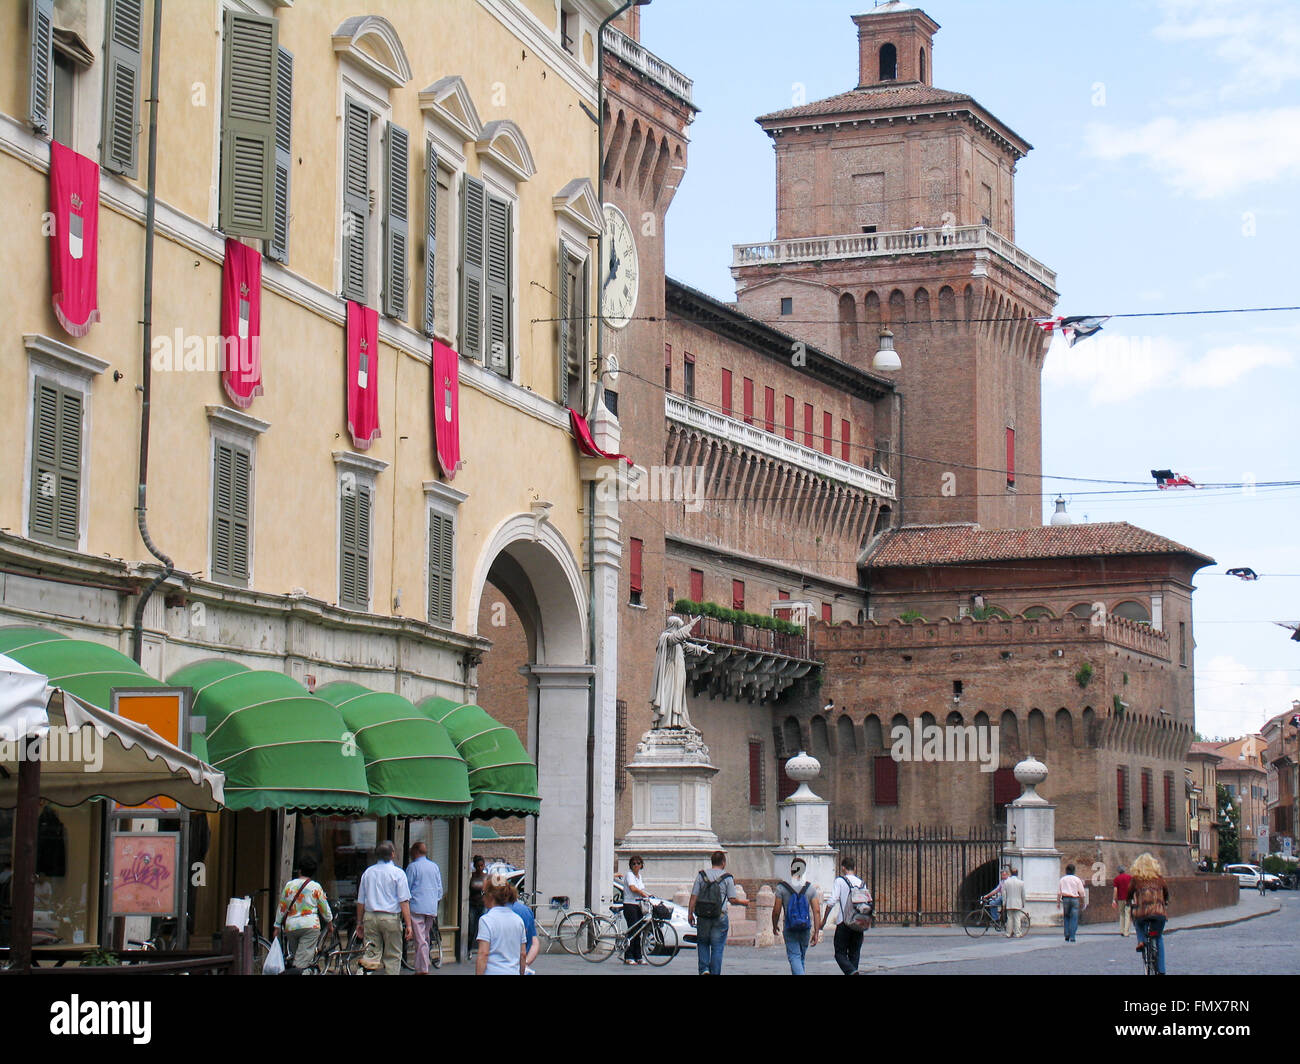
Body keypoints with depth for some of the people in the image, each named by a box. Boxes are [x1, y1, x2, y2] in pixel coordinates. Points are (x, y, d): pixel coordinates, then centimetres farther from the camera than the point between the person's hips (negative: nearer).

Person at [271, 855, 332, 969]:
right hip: (310, 926, -3)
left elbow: (282, 908, 9)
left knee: (293, 955, 20)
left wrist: (277, 926, 17)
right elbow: (324, 908, 6)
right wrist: (329, 921, 23)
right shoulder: (316, 887, -2)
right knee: (302, 960, -7)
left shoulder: (289, 885, 5)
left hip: (290, 926, 3)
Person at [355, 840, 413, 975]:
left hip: (370, 917, 3)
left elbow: (360, 901, 12)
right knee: (393, 955, 5)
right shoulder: (398, 873, -4)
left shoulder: (368, 872, 7)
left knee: (372, 951, 7)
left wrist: (359, 922, 22)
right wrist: (408, 924, -7)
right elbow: (404, 901, -9)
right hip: (391, 918, -3)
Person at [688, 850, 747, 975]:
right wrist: (743, 902, 17)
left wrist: (690, 913, 7)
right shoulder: (727, 878, -3)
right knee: (717, 947, 5)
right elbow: (732, 900, -2)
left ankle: (704, 969, -1)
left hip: (703, 917, 2)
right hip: (720, 917, -2)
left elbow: (694, 896, 1)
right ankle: (715, 973, 6)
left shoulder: (702, 875, 3)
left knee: (702, 944, 14)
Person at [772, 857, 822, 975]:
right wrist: (816, 932, -2)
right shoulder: (811, 887, -1)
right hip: (806, 929, 3)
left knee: (794, 957, -5)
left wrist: (774, 926, 11)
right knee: (801, 957, 19)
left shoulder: (782, 887, -7)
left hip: (790, 929, -3)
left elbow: (776, 910, -6)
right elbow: (817, 911, -5)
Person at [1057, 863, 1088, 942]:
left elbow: (1059, 892, 7)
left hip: (1065, 899, 1)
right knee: (1074, 918, 0)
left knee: (1066, 917, 13)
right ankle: (1072, 936, -6)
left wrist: (1058, 902, 10)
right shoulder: (1077, 879, 4)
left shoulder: (1062, 879, 8)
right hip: (1075, 899, -1)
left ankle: (1067, 934, 1)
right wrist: (1083, 902, 8)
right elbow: (1082, 892, 2)